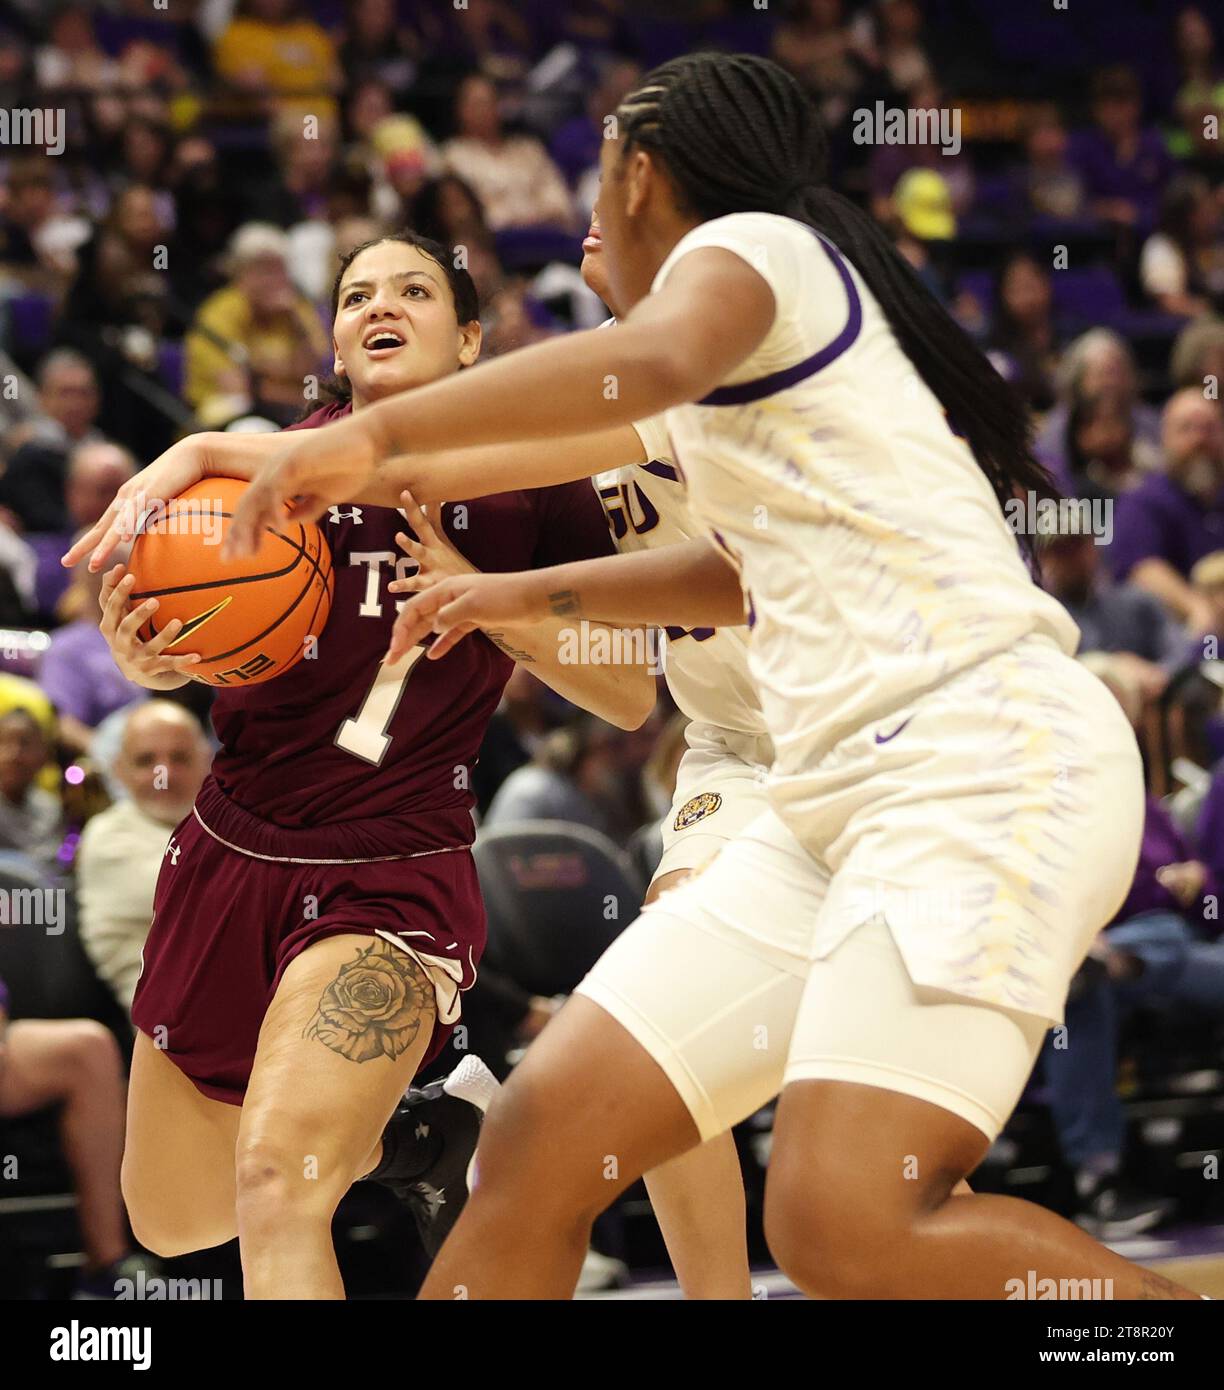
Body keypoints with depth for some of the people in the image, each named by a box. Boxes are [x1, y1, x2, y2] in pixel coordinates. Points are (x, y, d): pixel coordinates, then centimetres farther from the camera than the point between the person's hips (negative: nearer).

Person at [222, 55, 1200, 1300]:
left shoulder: (745, 242, 0)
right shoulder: (775, 341, 28)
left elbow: (652, 360, -25)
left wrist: (375, 432, -23)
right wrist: (530, 592, 46)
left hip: (983, 750, -10)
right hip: (842, 796, 10)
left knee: (846, 1230, -27)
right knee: (541, 1137, 0)